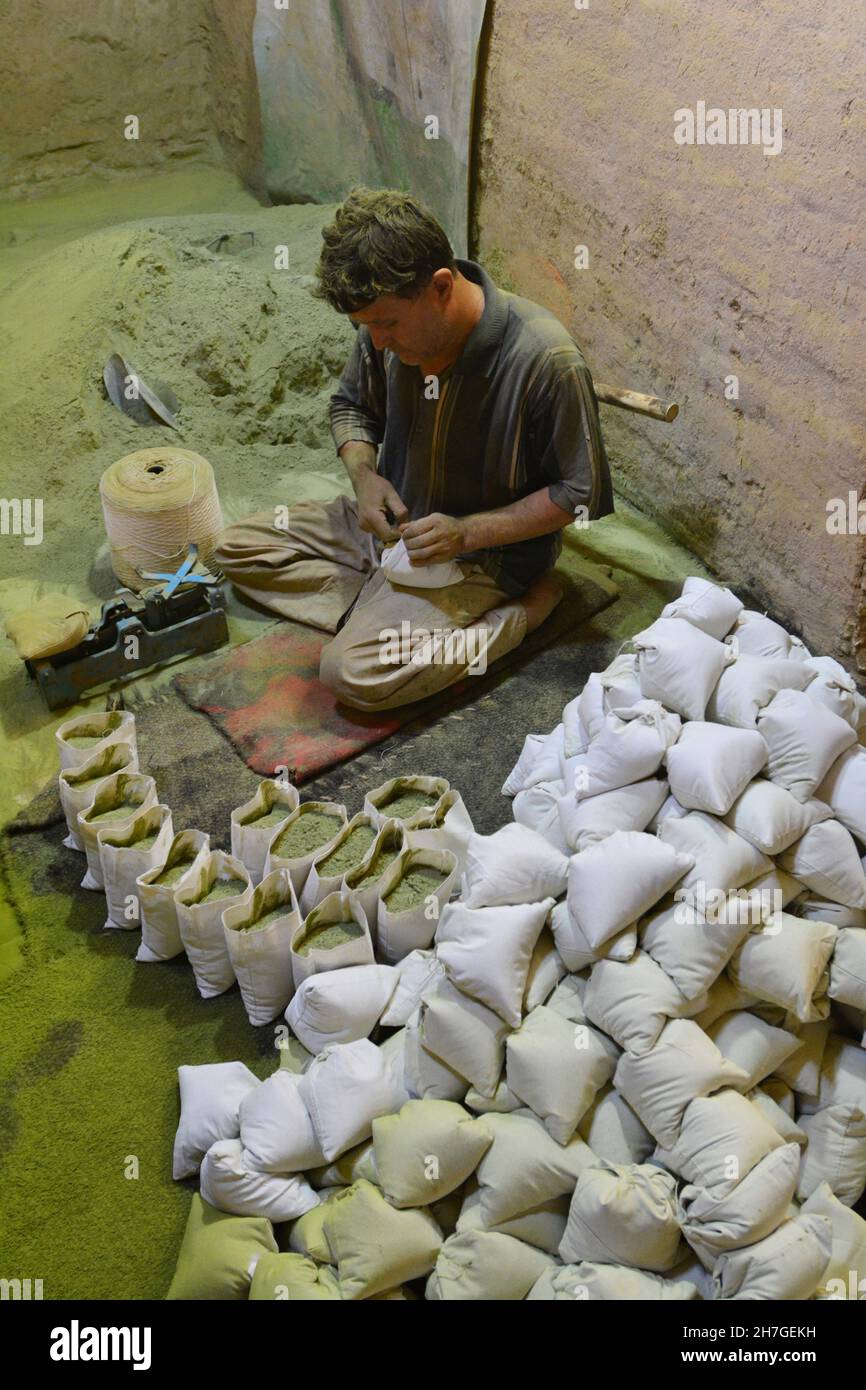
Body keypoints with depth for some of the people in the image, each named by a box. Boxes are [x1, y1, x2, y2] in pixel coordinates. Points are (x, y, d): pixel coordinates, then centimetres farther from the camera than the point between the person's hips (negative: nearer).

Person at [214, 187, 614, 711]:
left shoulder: (547, 361, -27)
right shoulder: (390, 320, -9)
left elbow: (579, 492, -17)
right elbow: (353, 406, 11)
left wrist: (467, 532, -25)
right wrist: (364, 474, -11)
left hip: (482, 552, -7)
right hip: (393, 523, 7)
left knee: (354, 671, -26)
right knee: (238, 548, 2)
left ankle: (519, 609, -8)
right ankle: (386, 609, -9)